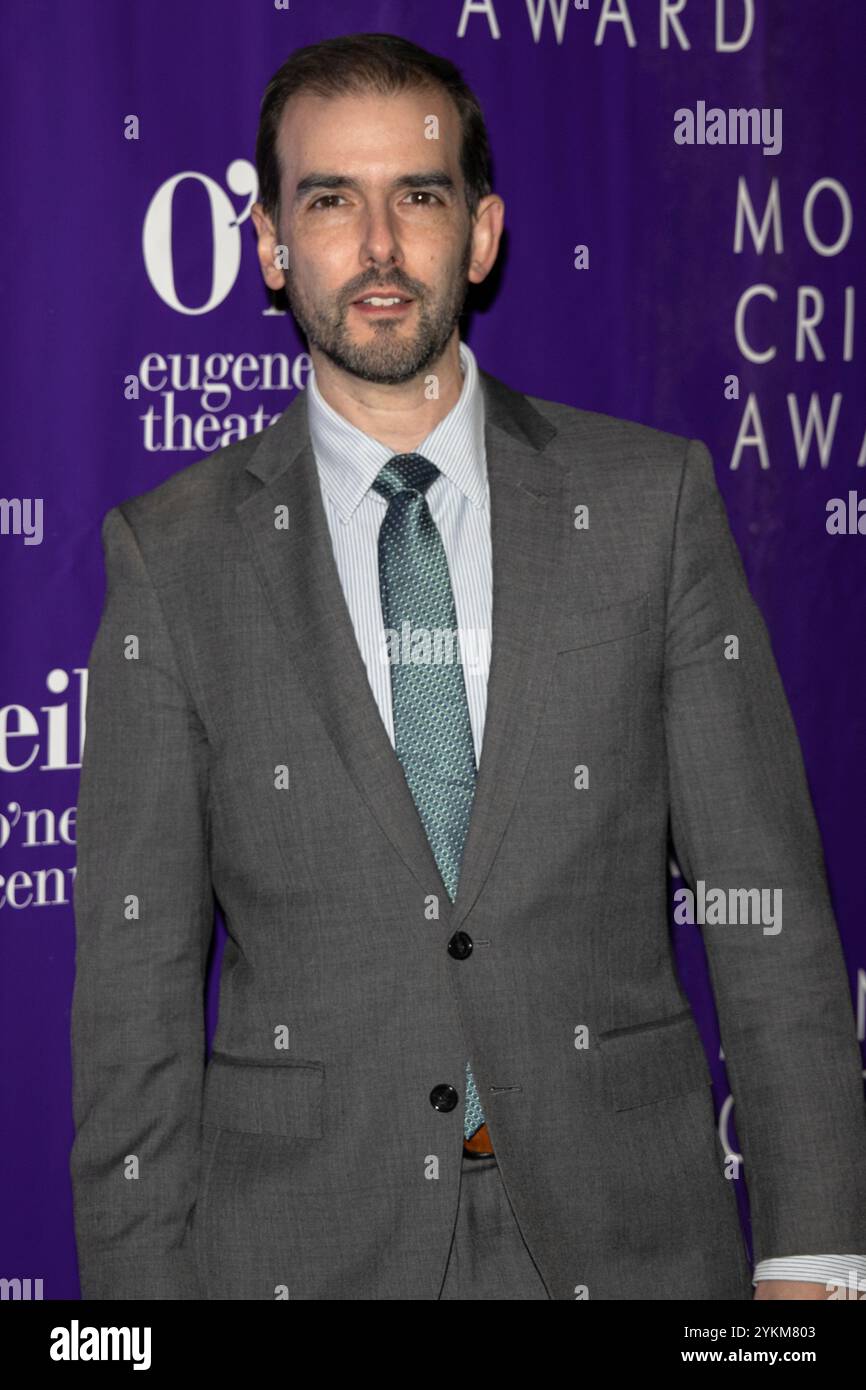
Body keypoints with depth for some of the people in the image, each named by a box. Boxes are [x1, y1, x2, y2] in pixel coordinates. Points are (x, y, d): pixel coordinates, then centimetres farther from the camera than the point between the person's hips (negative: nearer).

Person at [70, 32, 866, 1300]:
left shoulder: (652, 499, 2)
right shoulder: (177, 555, 1)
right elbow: (137, 980, 1)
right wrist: (142, 1282, -5)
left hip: (623, 1238, 1)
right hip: (302, 1242, 0)